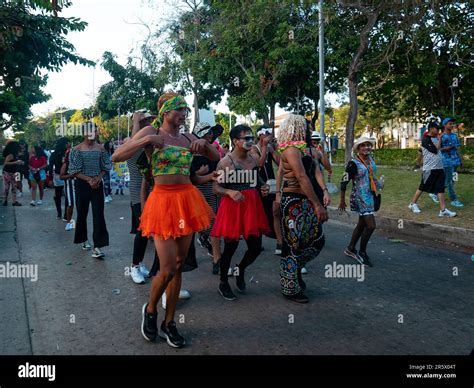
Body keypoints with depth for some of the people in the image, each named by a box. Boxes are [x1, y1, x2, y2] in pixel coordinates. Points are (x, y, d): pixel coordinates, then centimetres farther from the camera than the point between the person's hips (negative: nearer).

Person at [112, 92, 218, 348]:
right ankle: (150, 310, 22)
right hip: (163, 201, -5)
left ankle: (168, 323, 23)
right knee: (168, 268, -9)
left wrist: (204, 143, -2)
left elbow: (216, 157, 17)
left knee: (179, 265, 9)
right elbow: (117, 157, -12)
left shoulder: (188, 138, 11)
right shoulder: (151, 132, -3)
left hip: (187, 199, 5)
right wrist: (147, 140, -21)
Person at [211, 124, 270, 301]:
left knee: (255, 247, 7)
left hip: (252, 206, 6)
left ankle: (240, 269, 38)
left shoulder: (254, 160, 8)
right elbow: (216, 188, -8)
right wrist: (230, 192, -26)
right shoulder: (225, 162, -9)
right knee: (230, 247, 5)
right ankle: (223, 283, 26)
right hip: (232, 206, -5)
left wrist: (264, 187, 0)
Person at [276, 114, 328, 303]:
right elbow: (302, 177, -25)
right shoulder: (292, 149, -16)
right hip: (294, 201, -9)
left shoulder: (295, 148, 14)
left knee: (316, 239, 13)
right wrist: (317, 204, -27)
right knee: (293, 243, 1)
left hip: (302, 201, 9)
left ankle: (293, 271, 30)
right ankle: (290, 288, 14)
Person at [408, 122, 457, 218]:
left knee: (441, 188, 1)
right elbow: (435, 150, -17)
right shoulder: (426, 139, -11)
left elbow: (440, 149, 20)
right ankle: (412, 204, 21)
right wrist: (439, 139, -6)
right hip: (429, 168, -7)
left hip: (439, 167, 7)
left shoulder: (436, 138, 14)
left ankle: (443, 210, -1)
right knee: (422, 187, 4)